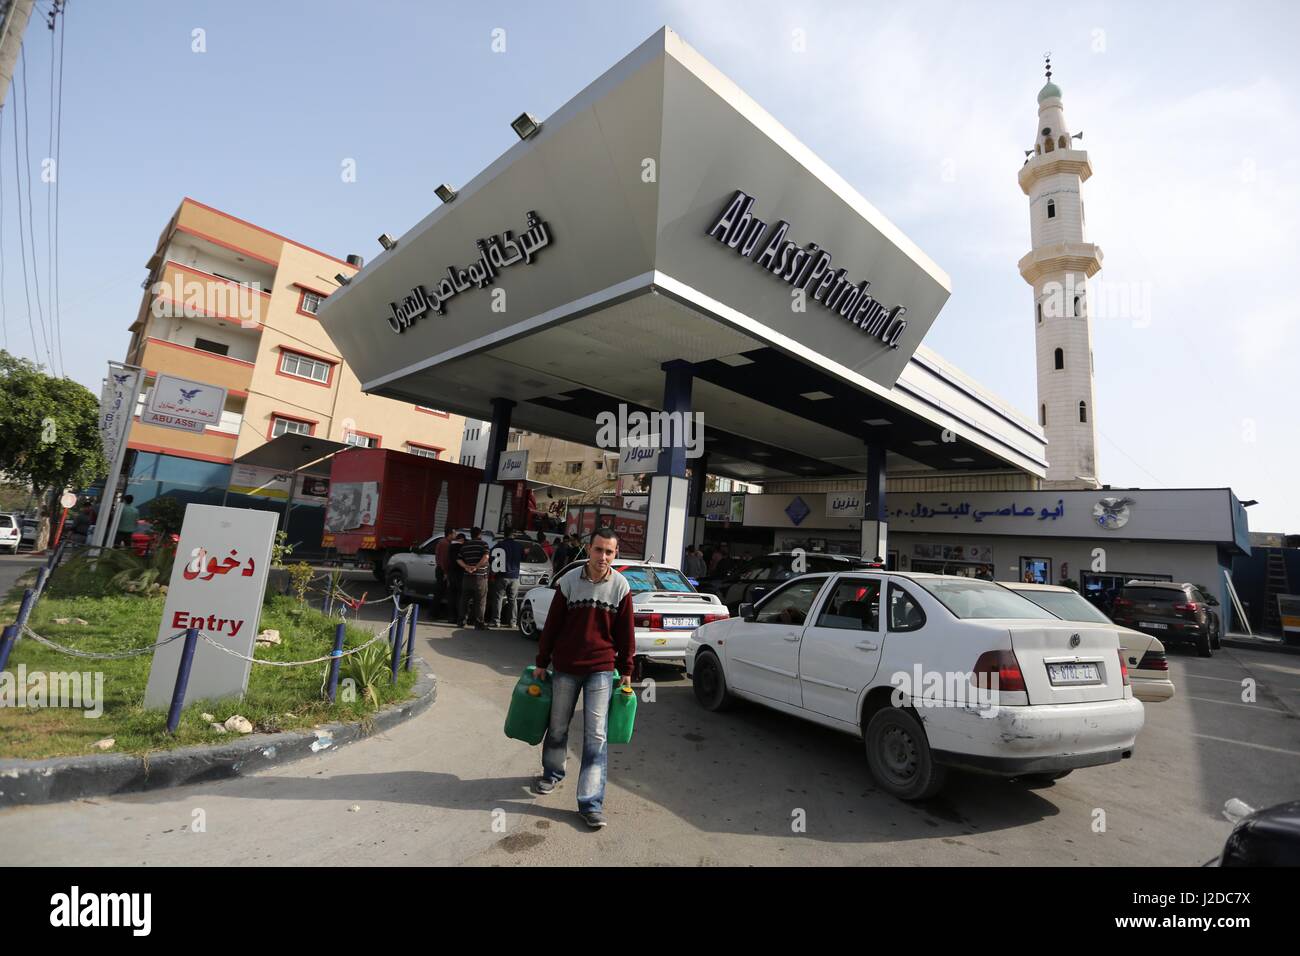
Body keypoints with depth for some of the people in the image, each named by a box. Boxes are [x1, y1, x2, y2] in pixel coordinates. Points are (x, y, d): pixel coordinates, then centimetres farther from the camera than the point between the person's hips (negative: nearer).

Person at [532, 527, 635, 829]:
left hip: (601, 669, -1)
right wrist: (541, 663, 4)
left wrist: (626, 670, 4)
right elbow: (552, 625, -1)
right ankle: (552, 773, 44)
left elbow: (625, 631, 1)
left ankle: (591, 802, 8)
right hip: (565, 668, 1)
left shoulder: (621, 586, -6)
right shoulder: (569, 581, -8)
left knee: (596, 735, -1)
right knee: (558, 727, 18)